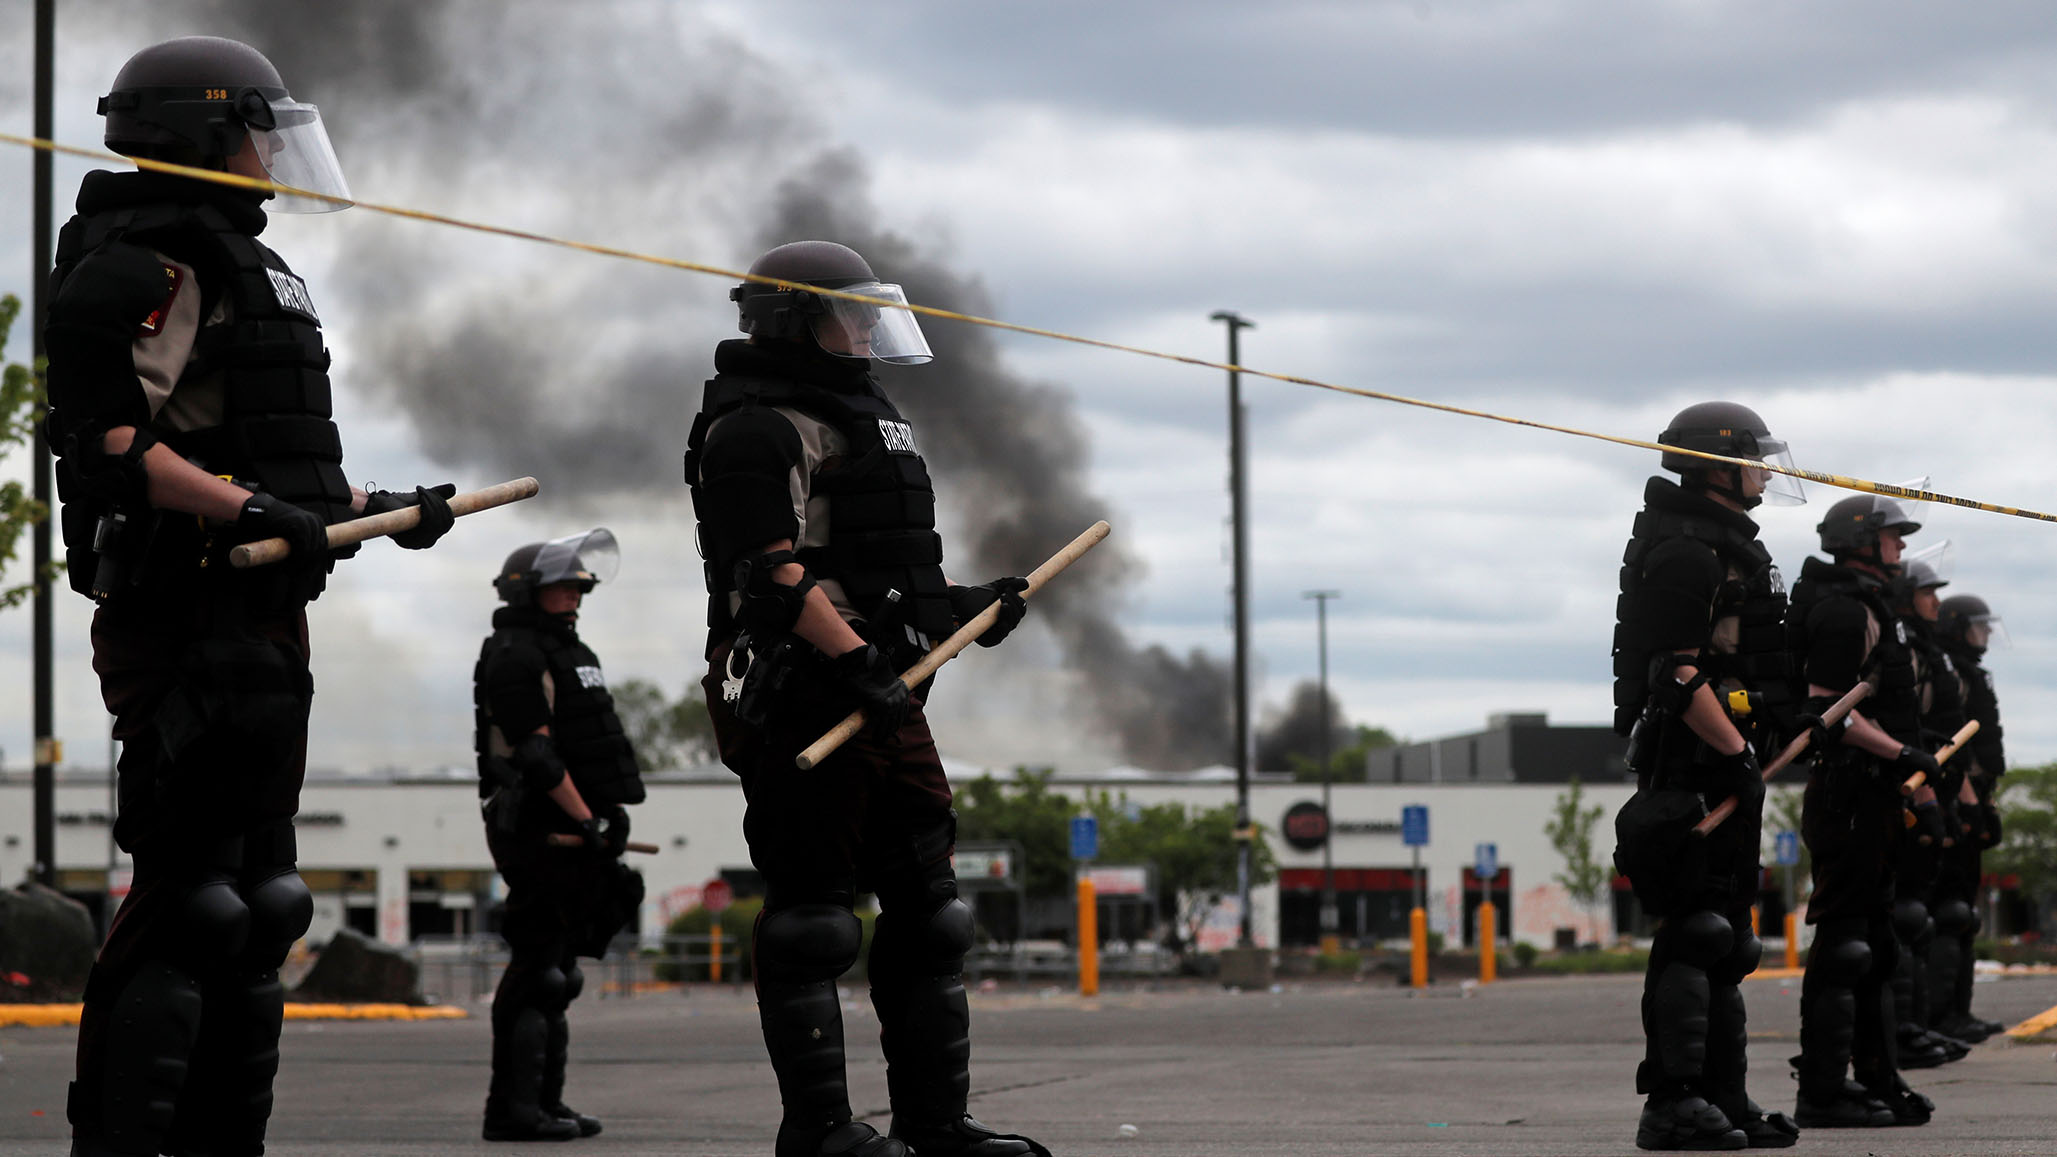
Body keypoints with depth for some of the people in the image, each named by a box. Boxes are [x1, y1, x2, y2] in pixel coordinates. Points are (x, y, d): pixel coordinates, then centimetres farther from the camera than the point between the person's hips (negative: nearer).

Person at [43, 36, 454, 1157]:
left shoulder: (237, 268, 24)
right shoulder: (141, 268, -10)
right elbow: (108, 443, -21)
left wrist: (377, 509, 28)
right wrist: (251, 508, -28)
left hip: (261, 621, 11)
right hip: (189, 622, -11)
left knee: (253, 897, 13)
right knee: (186, 896, -14)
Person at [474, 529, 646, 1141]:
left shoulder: (569, 654, 21)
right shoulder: (513, 656, -11)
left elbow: (597, 747, 23)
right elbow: (537, 751, -19)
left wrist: (615, 809, 10)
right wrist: (586, 820, -20)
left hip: (574, 833, 10)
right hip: (538, 832, -10)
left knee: (555, 970, 11)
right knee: (539, 967, -12)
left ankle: (544, 1102, 14)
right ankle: (512, 1107, -12)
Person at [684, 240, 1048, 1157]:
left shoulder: (868, 423, 23)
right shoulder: (756, 430, -8)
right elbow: (775, 574, -19)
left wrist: (960, 605, 16)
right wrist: (857, 662, -26)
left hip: (883, 698, 10)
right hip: (800, 699, -10)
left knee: (925, 908, 9)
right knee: (810, 915, -6)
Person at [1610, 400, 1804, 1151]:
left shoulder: (1730, 547, 21)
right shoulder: (1685, 552, -13)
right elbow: (1677, 674, -21)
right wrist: (1737, 756, -22)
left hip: (1725, 762, 11)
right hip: (1691, 769, -11)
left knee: (1725, 939, 12)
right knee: (1696, 934, -13)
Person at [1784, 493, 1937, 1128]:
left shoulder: (1865, 608, 21)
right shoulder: (1845, 610, -13)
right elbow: (1825, 706, -21)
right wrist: (1903, 754, -21)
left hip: (1870, 797, 11)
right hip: (1852, 795, -11)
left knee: (1874, 942, 13)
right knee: (1844, 942, -10)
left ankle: (1876, 1081, 18)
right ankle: (1823, 1092, -10)